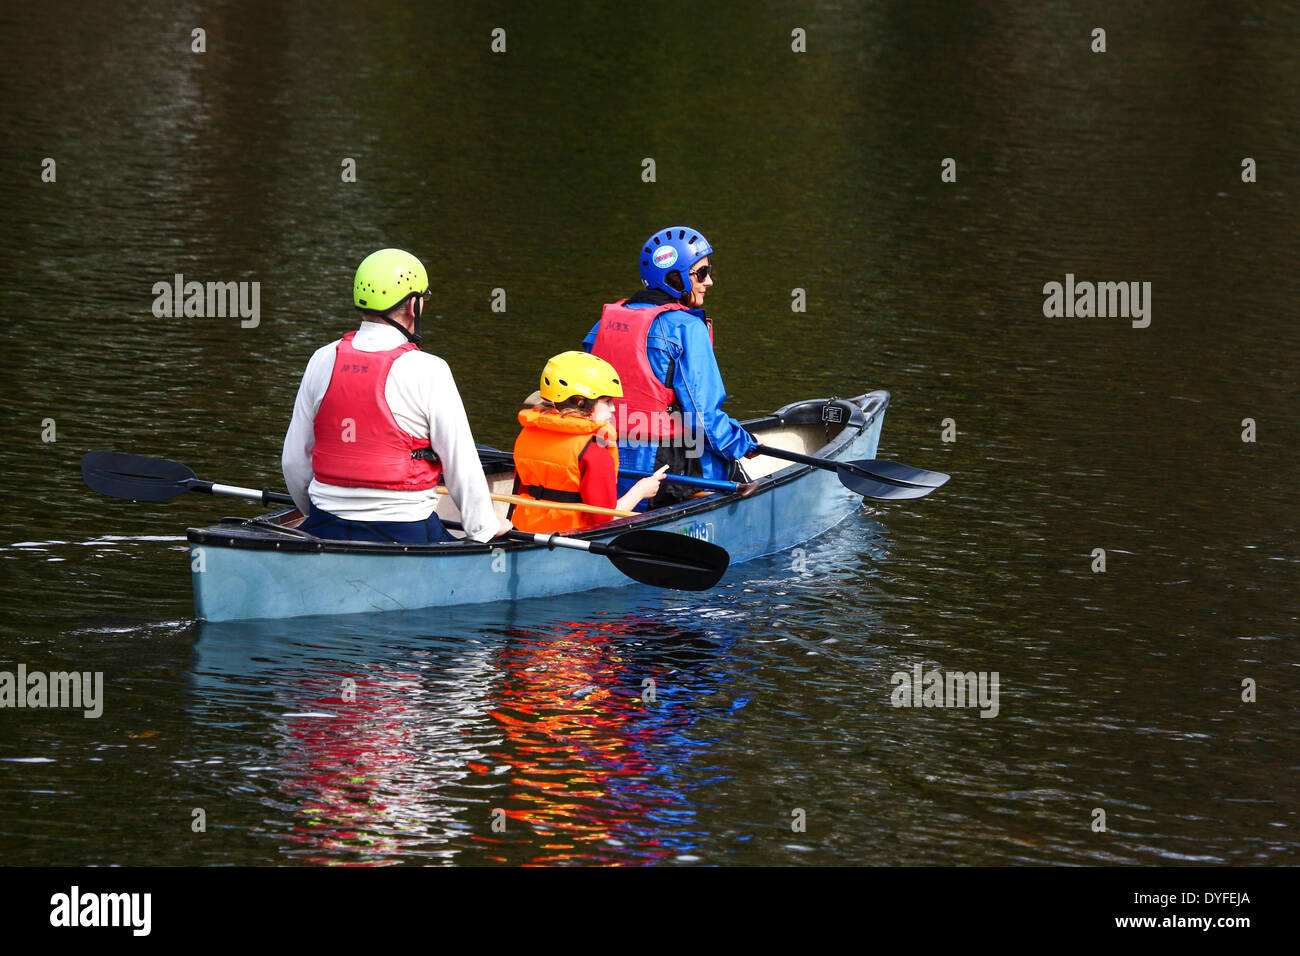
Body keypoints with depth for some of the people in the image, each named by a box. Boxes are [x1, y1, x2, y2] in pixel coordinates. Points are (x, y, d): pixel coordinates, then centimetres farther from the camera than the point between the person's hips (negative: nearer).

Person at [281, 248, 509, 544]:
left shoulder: (323, 361, 4)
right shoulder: (428, 371, -9)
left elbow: (294, 459, 10)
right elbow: (461, 464, -6)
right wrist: (484, 527, 10)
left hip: (326, 529, 4)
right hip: (403, 532, -4)